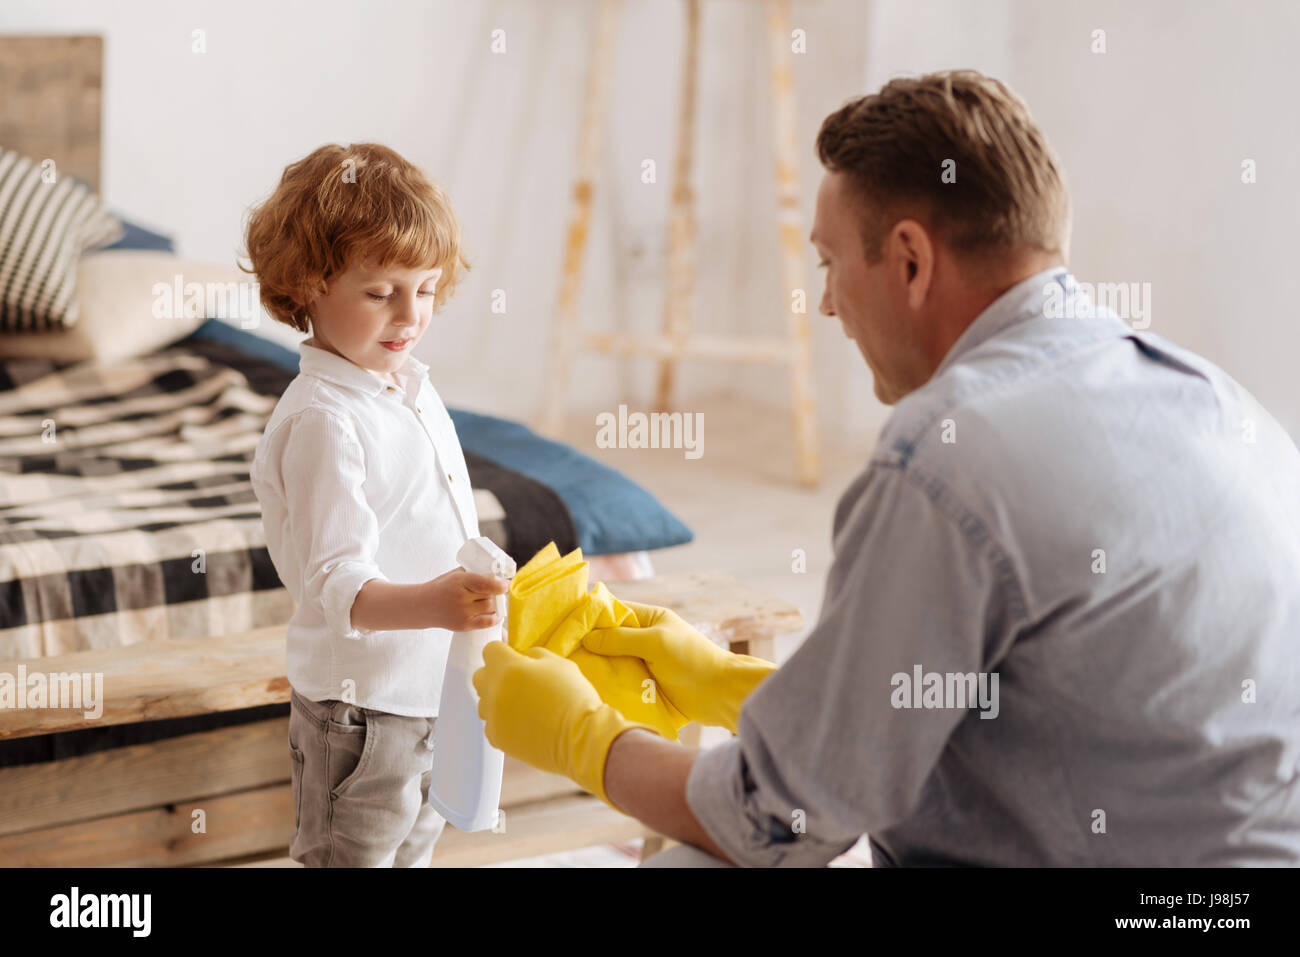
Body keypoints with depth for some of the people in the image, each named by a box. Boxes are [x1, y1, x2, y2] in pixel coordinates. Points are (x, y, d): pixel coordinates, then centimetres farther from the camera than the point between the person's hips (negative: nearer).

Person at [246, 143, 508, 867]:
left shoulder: (410, 385, 8)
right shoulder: (322, 419, -22)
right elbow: (337, 584, -28)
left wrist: (475, 601, 23)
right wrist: (429, 604, -44)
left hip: (440, 689, 9)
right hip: (361, 705, -9)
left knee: (413, 852, 21)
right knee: (350, 858, 2)